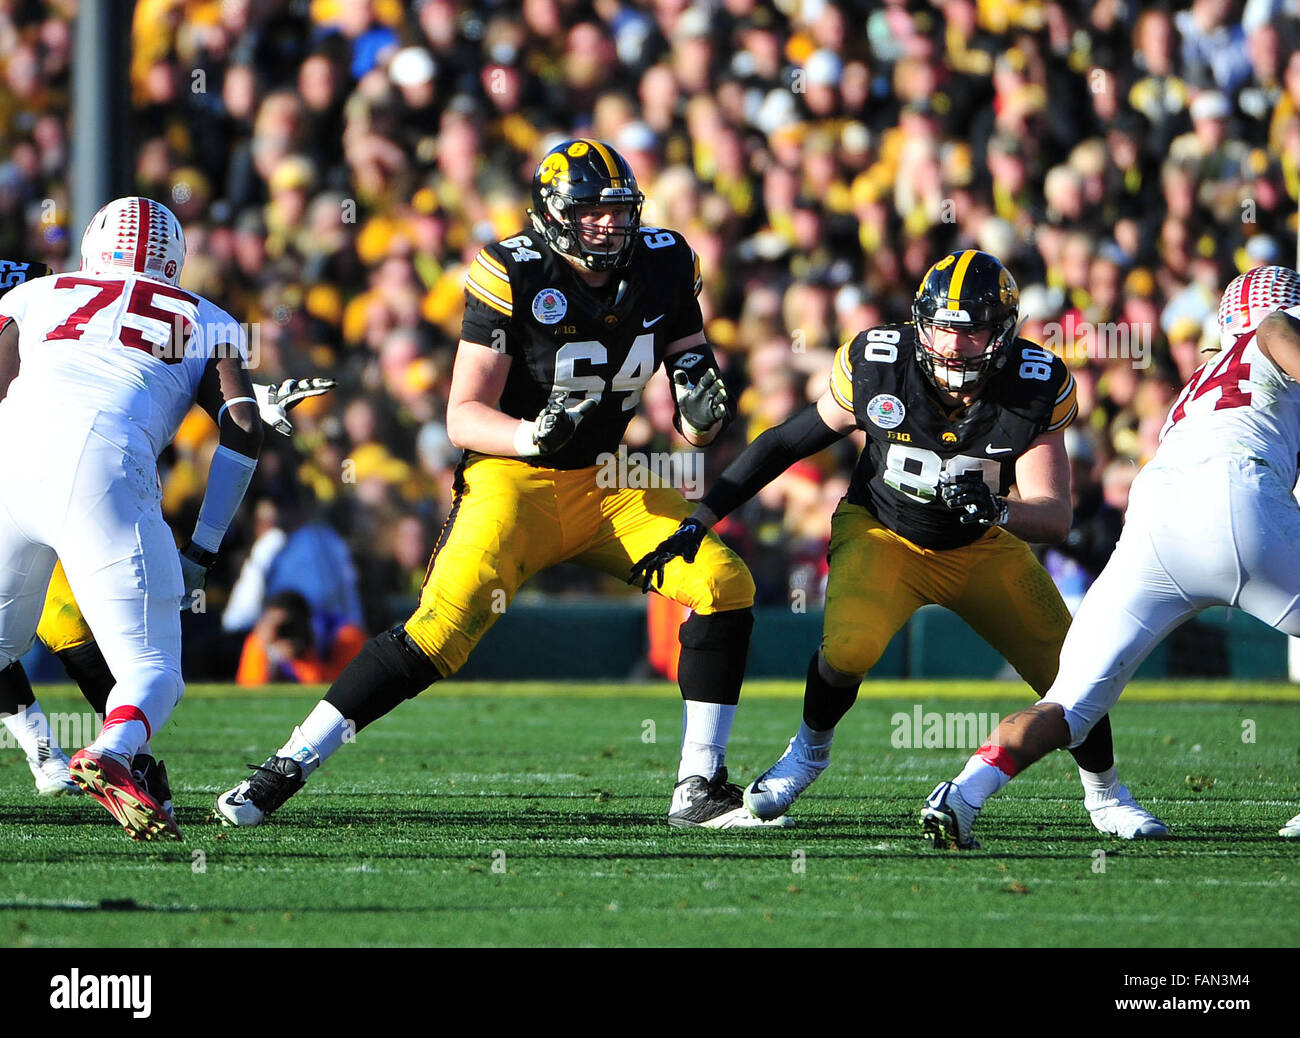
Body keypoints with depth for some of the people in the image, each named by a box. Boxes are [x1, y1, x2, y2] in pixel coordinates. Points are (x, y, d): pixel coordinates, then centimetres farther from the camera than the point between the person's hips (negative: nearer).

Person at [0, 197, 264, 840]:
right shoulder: (206, 324, 27)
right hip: (104, 477, -2)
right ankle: (108, 756, -28)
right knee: (153, 673, 4)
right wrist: (202, 552, 16)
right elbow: (243, 428, 13)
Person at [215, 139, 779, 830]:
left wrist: (700, 408, -16)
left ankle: (699, 790, -4)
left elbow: (694, 429, 8)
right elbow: (463, 417, -14)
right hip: (518, 482, -5)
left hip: (610, 484, 5)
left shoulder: (662, 266, 0)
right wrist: (532, 435, -32)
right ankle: (285, 769, -13)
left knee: (725, 587, -14)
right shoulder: (512, 277, -14)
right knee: (441, 629, -22)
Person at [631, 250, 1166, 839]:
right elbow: (787, 443, -9)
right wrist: (698, 522, -8)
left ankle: (1102, 791, 27)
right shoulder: (877, 366, -22)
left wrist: (996, 508, -48)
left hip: (983, 548, 2)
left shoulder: (1036, 390, -22)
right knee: (850, 646, -30)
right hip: (883, 534, -2)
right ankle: (810, 748, 3)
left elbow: (1055, 518, -25)